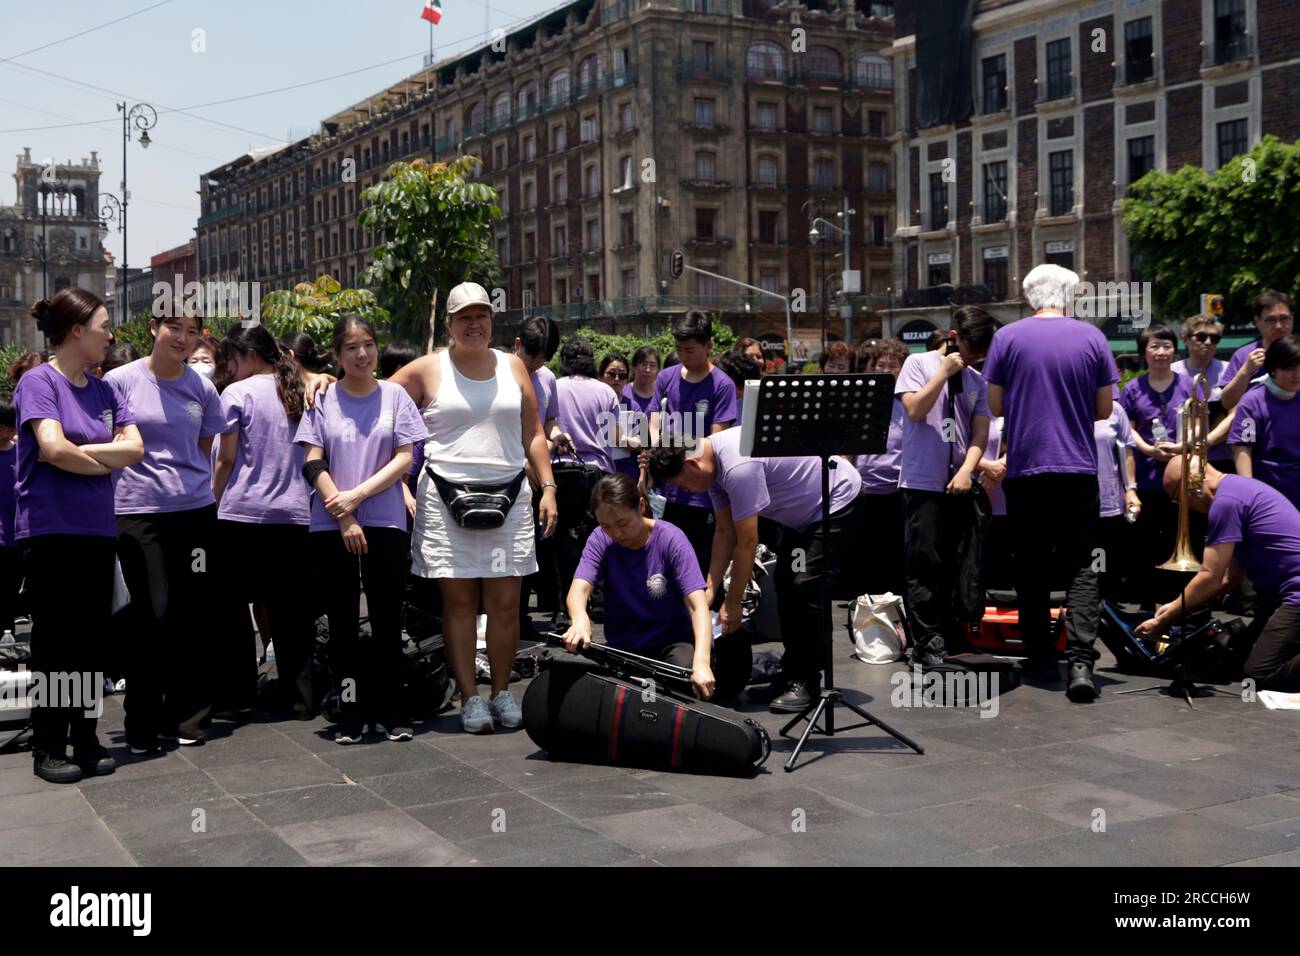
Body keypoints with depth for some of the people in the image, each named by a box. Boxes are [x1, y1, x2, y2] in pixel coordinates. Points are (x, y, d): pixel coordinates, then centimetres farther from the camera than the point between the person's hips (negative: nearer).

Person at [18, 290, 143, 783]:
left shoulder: (104, 389, 11)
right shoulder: (39, 381, -7)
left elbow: (134, 447, 1)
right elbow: (53, 449, -19)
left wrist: (77, 451, -10)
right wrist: (106, 462, -4)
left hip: (97, 529, 6)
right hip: (50, 529, -6)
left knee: (91, 637, 8)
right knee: (54, 639, 1)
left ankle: (85, 737, 18)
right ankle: (48, 747, 10)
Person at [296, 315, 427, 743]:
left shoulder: (395, 395, 4)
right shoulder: (323, 399, 3)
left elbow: (404, 459, -1)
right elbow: (313, 464, -1)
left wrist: (358, 495, -11)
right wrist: (344, 517, -9)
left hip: (386, 523, 0)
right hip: (331, 527, 0)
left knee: (387, 620, 3)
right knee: (343, 622, 5)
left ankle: (389, 710, 12)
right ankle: (351, 713, 12)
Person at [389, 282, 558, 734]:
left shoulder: (513, 367, 12)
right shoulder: (427, 370, 5)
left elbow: (534, 434, 13)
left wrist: (548, 486, 6)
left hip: (508, 496, 2)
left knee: (505, 602, 2)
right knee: (458, 601, -1)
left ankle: (502, 691, 13)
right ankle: (470, 697, 6)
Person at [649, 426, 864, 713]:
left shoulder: (738, 466, -33)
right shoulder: (714, 462, -3)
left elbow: (747, 542, -27)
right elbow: (725, 532, 3)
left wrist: (731, 604, -19)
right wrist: (709, 587, -1)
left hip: (838, 502, -10)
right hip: (804, 510, 10)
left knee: (807, 589, -16)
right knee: (785, 586, 10)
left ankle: (805, 682, -9)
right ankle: (791, 674, 17)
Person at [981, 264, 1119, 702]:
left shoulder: (1007, 337, -1)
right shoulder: (1091, 337, 1)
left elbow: (995, 405, 2)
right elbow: (1105, 408, 5)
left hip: (1024, 468, 0)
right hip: (1078, 468, 0)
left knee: (1031, 567, 10)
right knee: (1081, 566, 3)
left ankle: (1041, 659, 17)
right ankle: (1081, 659, -13)